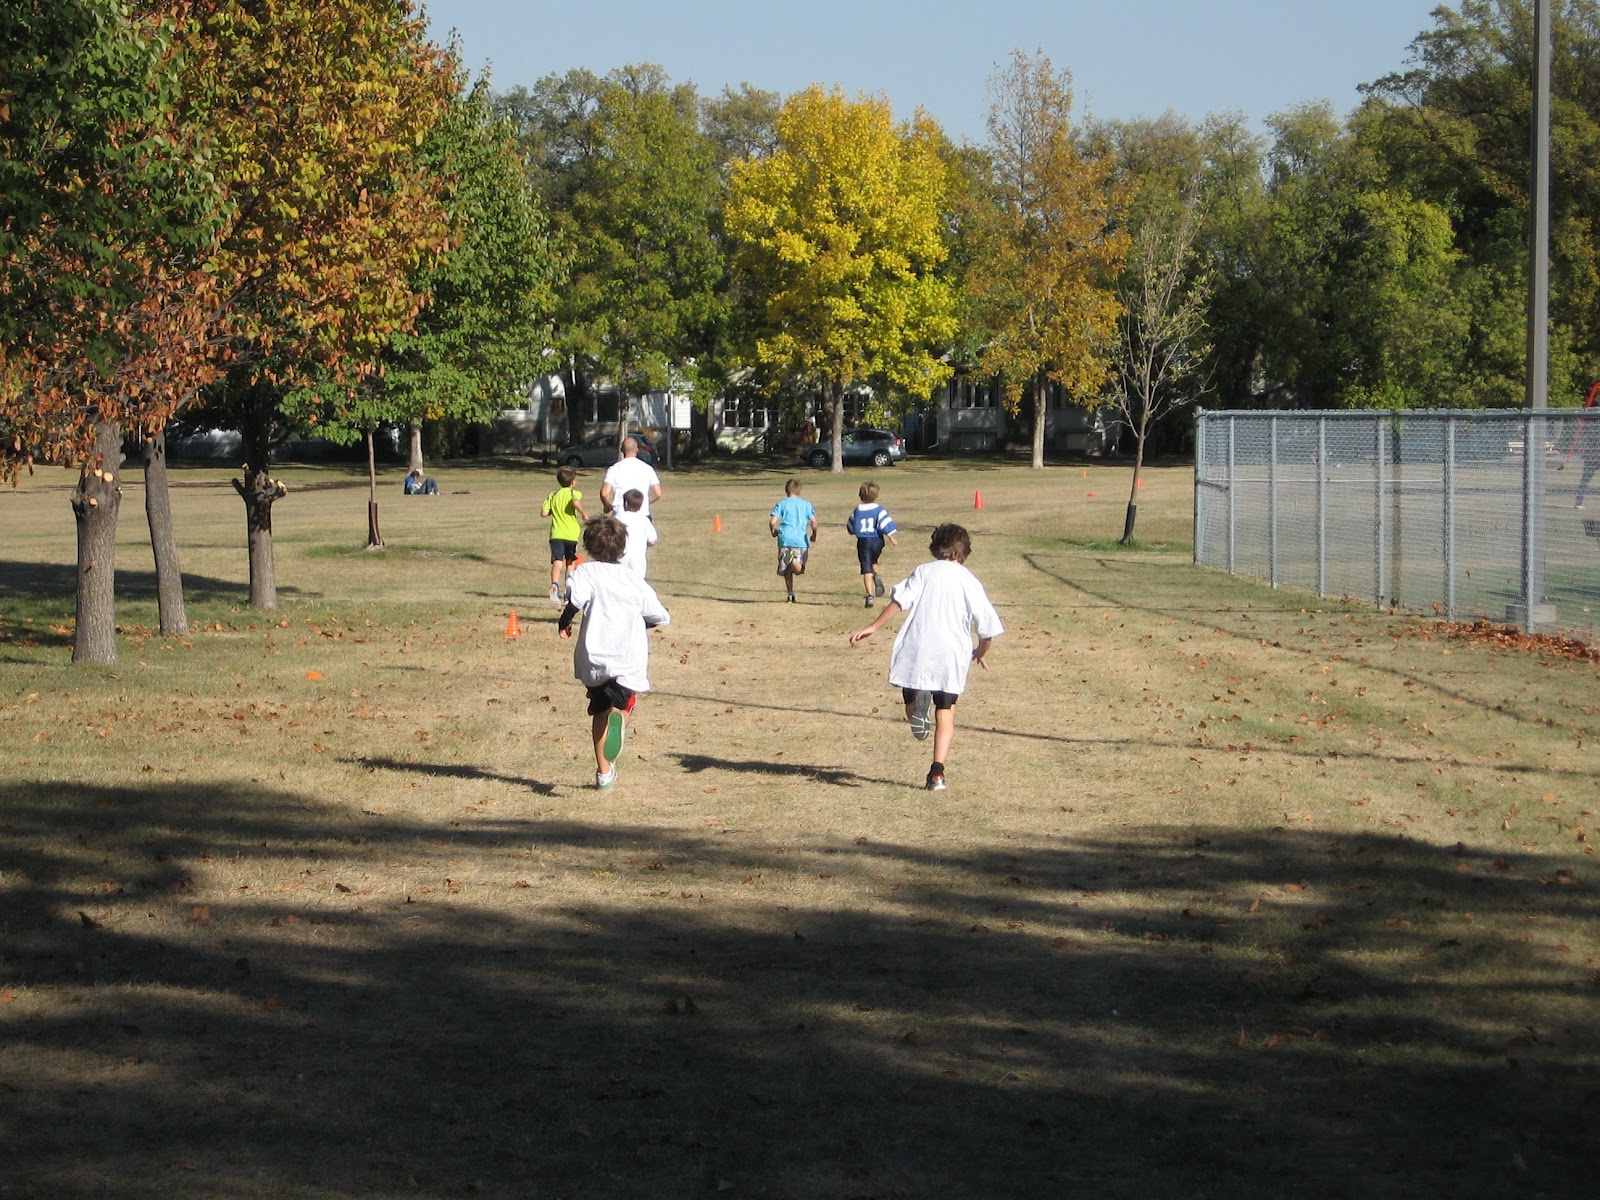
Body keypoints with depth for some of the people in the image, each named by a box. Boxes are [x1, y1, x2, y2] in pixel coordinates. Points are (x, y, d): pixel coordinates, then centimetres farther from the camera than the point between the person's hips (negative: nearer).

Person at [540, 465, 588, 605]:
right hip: (571, 534, -1)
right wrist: (584, 514, -11)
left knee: (557, 561, -12)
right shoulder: (574, 493, -1)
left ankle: (554, 584, -39)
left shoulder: (553, 495, 10)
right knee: (570, 562, 18)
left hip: (556, 534, 1)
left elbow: (544, 513, 5)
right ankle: (568, 591, 24)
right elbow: (576, 502, -25)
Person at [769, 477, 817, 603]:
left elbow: (772, 522, -3)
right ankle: (796, 563, -36)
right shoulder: (806, 504, 9)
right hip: (801, 540, 0)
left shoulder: (782, 504, 5)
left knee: (787, 570, 13)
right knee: (799, 570, -2)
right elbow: (814, 522, 4)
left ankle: (790, 595, 9)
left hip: (785, 538, 0)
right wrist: (814, 535, 21)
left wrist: (774, 531, 18)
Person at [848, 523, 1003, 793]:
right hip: (953, 655, 0)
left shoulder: (924, 571, 8)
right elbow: (987, 626, 7)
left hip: (916, 650, 0)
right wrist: (980, 652, 26)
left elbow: (899, 600, -5)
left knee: (911, 700, 17)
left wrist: (873, 627, -2)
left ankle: (918, 709, -22)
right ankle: (937, 773, -3)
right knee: (945, 713, 10)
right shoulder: (969, 581, 9)